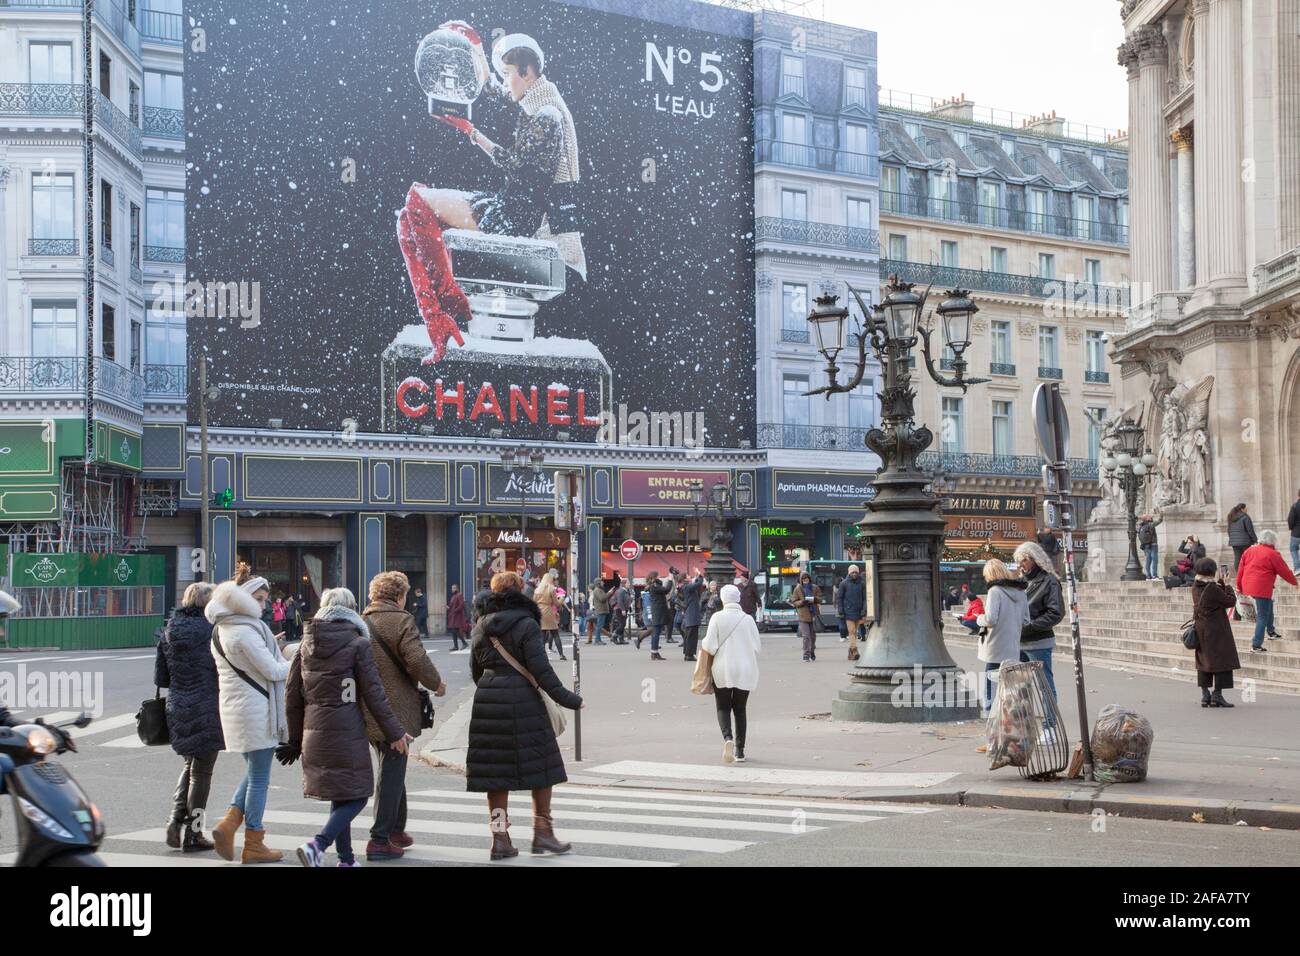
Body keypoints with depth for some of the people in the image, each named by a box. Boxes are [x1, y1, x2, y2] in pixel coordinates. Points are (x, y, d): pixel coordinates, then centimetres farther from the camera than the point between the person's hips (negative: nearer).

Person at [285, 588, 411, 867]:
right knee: (356, 796, 0)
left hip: (314, 734, 6)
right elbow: (373, 694, -8)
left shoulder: (306, 645, 9)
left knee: (339, 797, 18)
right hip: (346, 734, -6)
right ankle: (317, 845, -19)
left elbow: (293, 696, 10)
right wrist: (395, 733, 0)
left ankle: (346, 859, 20)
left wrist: (295, 739, 19)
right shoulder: (357, 645, -7)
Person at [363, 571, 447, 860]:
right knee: (392, 773, -1)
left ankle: (396, 830, 30)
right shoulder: (401, 620, -11)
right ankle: (380, 840, -2)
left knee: (392, 770, 21)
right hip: (395, 710, -7)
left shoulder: (360, 622, 7)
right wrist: (436, 683, -5)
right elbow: (416, 659, -20)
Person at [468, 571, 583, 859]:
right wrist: (564, 697, -9)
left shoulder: (481, 626, 11)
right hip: (522, 700, -5)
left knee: (495, 770, 6)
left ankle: (500, 838, 6)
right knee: (540, 767, 6)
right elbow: (540, 668, -13)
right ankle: (542, 832, 7)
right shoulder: (526, 624, -7)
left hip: (487, 702, 5)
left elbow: (475, 670, 16)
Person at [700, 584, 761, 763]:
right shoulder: (748, 620, -2)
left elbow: (710, 647, -11)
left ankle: (728, 738, -21)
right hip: (745, 672, 2)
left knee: (723, 708, 7)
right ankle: (740, 751, 13)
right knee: (740, 710, 13)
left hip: (723, 671, -2)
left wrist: (704, 643, 11)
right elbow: (757, 648, 0)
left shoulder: (717, 618, -7)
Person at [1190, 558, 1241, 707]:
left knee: (1204, 661, 14)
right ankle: (1217, 695, -2)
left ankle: (1205, 695, 15)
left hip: (1200, 630, 8)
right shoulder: (1213, 589, -20)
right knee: (1221, 661, 0)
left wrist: (1220, 582, 11)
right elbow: (1231, 601, -12)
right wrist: (1227, 585, -1)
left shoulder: (1195, 587, 2)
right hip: (1216, 630, -8)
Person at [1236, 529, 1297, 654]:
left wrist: (1239, 586, 21)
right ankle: (1256, 646, -5)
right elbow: (1285, 572, 1)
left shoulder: (1249, 550, 10)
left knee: (1269, 605, 29)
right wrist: (1294, 582, 19)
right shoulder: (1273, 555, -7)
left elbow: (1240, 569, 12)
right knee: (1262, 616, -1)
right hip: (1262, 589, -7)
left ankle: (1271, 632, 36)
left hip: (1248, 586, 7)